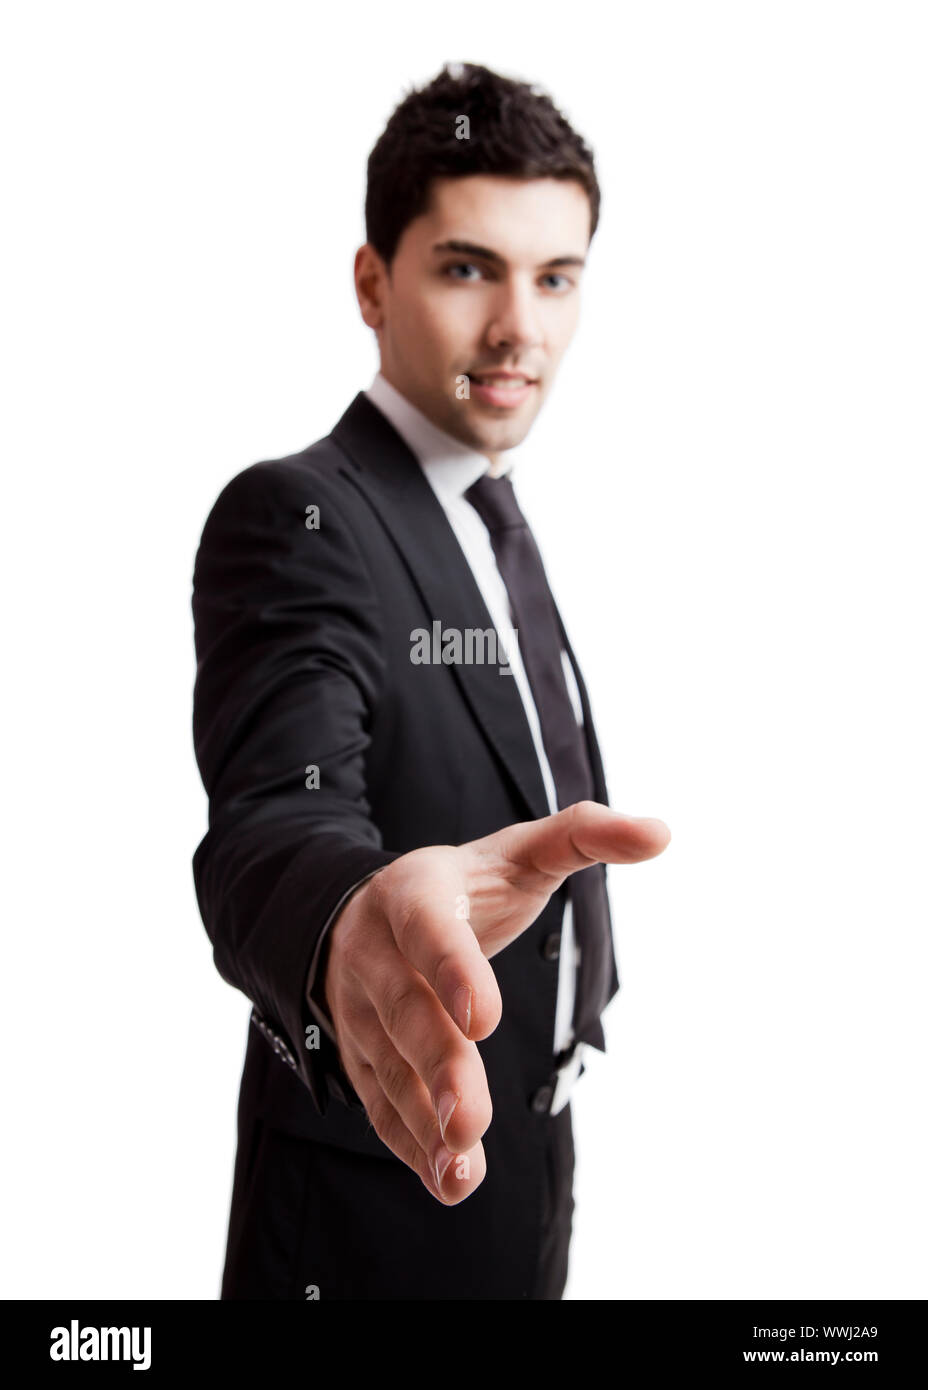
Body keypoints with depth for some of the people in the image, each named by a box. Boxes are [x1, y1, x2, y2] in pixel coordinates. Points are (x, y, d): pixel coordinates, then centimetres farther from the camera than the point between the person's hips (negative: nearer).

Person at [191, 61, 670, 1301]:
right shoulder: (292, 517, -21)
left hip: (527, 1153, 8)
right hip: (372, 1191, -8)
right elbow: (273, 820, -39)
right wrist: (354, 925, -60)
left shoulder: (497, 520, 7)